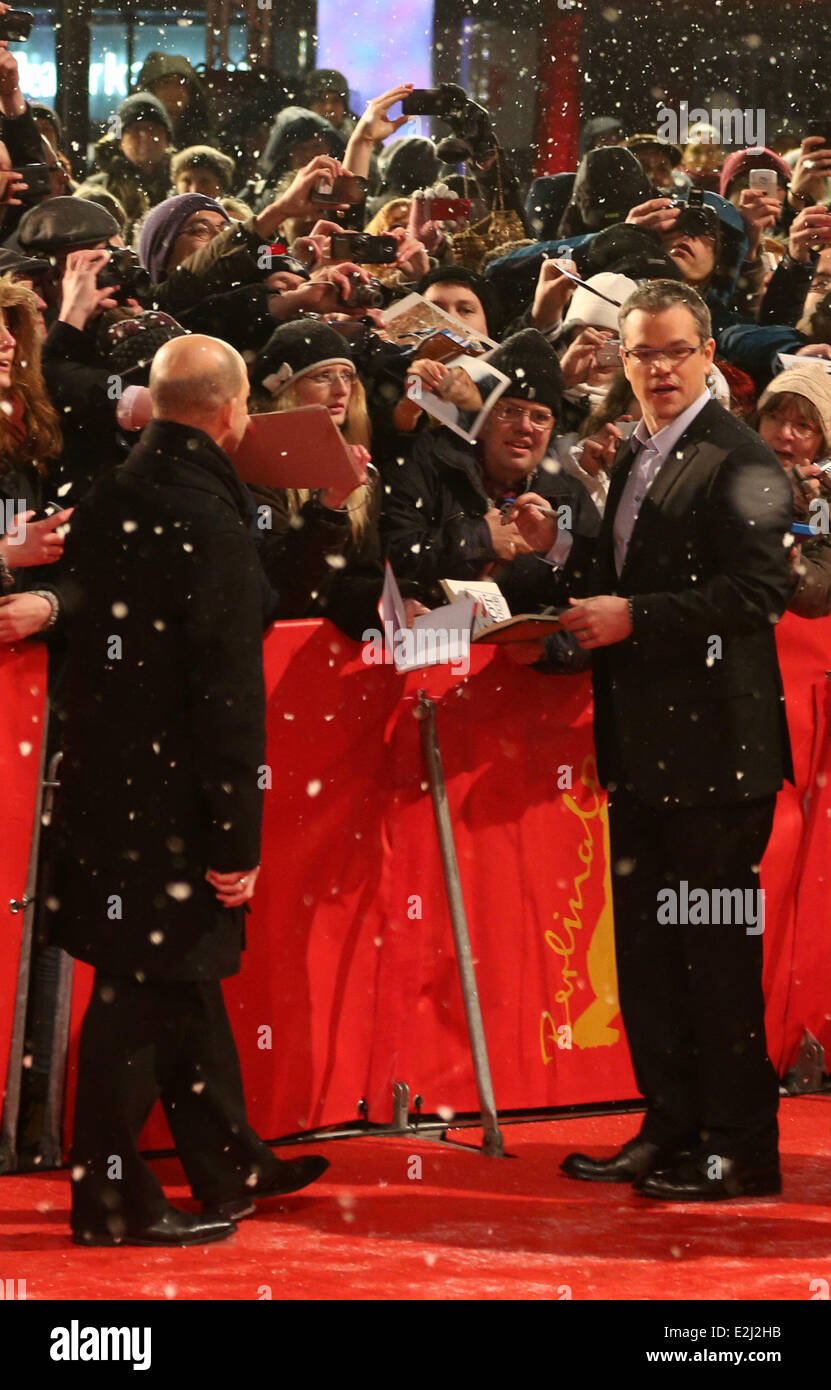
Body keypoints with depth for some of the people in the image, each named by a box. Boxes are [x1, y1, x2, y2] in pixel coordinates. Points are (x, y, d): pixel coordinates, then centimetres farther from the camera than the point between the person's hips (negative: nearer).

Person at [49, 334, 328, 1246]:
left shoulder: (107, 501, 4)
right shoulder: (209, 522, -19)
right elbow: (228, 693, -19)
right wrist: (237, 836, -16)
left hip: (107, 783, 8)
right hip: (169, 795, -8)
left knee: (185, 975, 18)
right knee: (143, 989, -1)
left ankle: (229, 1168, 30)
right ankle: (109, 1200, 7)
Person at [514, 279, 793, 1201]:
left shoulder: (739, 460, -12)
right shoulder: (632, 459, 16)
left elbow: (760, 590, -21)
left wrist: (633, 617, -20)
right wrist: (558, 549, 4)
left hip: (712, 744, -9)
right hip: (642, 745, 9)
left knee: (717, 949, -3)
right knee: (644, 946, 13)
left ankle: (740, 1149, 6)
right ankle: (670, 1131, 23)